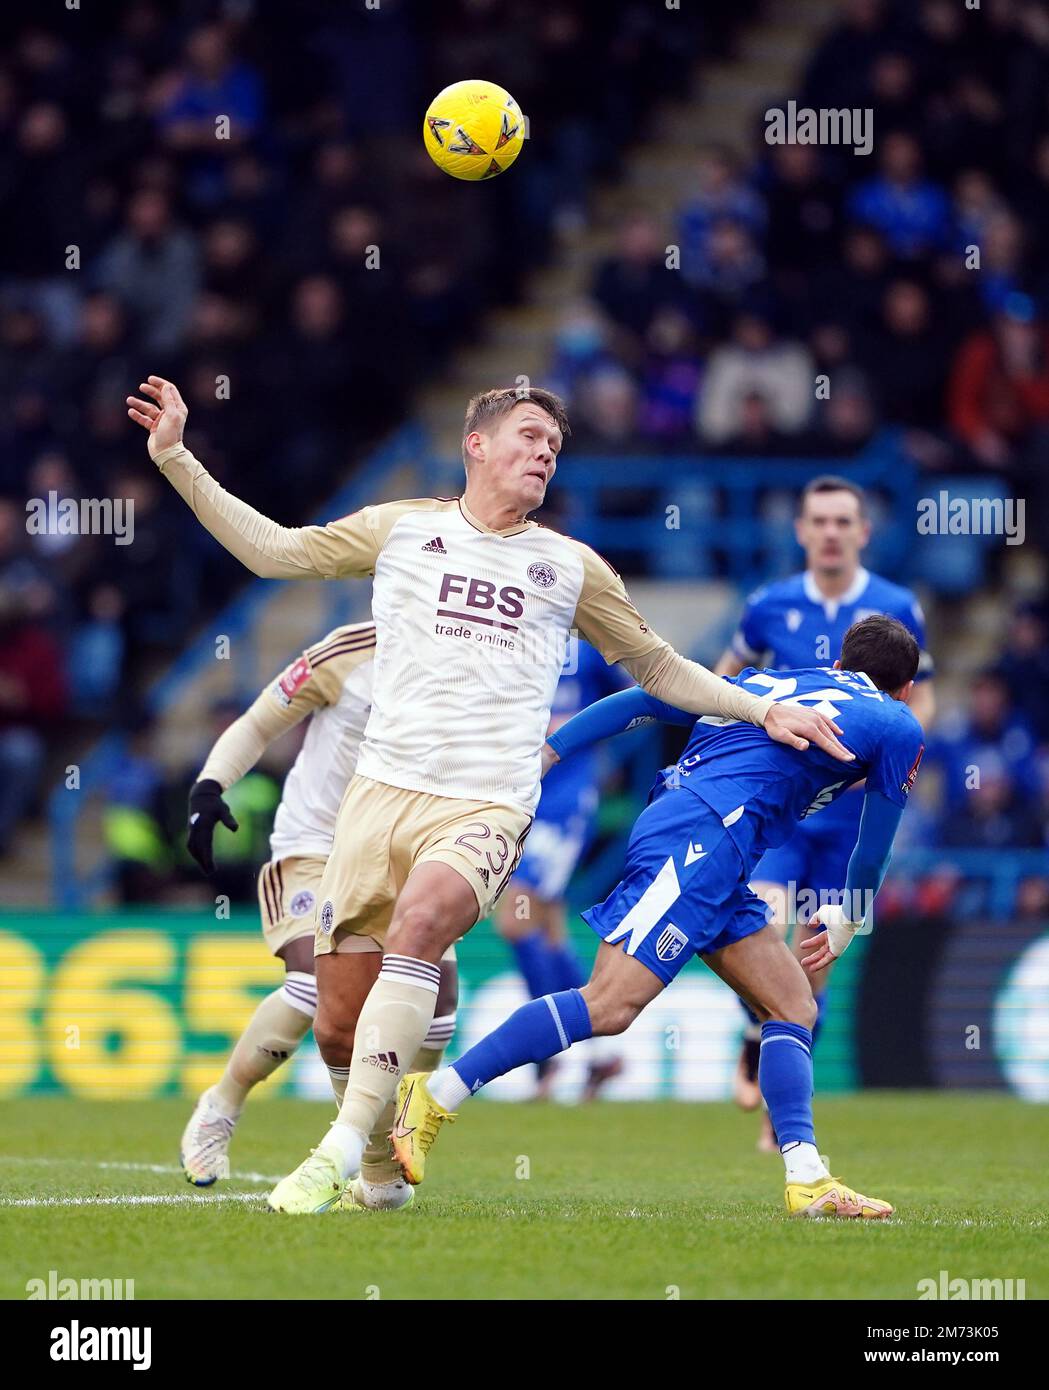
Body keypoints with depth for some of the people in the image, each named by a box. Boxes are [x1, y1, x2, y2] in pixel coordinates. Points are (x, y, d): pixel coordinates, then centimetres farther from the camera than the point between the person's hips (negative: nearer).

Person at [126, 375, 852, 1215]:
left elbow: (659, 668, 24)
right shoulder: (402, 529, 13)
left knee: (421, 917, -34)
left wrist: (765, 712, 16)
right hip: (383, 791, 1)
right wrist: (176, 456, 9)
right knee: (338, 1029, -4)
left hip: (487, 807, -1)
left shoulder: (571, 567, 15)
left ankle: (344, 1147, -35)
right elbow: (273, 549, 15)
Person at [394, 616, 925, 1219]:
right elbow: (873, 853, 21)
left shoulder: (763, 682, 29)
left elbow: (637, 702, 21)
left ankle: (808, 1180, 0)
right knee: (609, 1004, -16)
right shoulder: (898, 727, 13)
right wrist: (846, 922, 40)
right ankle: (437, 1095, -17)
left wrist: (542, 757, 20)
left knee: (794, 1006, 9)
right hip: (702, 838, -8)